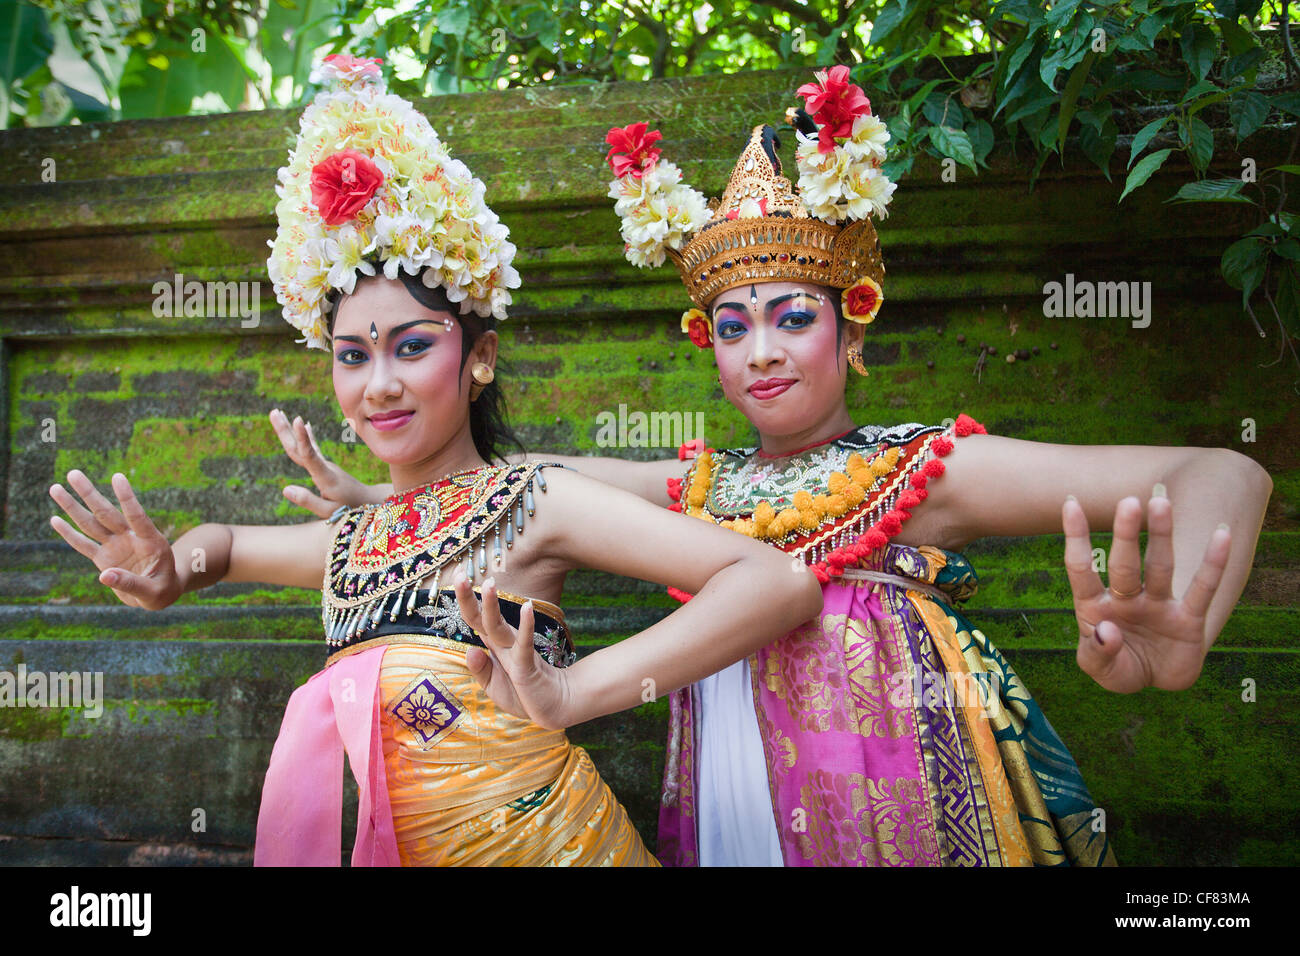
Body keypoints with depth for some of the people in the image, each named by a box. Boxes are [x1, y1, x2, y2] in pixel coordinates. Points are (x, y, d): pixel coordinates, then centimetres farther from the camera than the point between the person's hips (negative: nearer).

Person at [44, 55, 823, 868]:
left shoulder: (536, 500, -11)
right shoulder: (347, 542, 8)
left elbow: (780, 585, -19)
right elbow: (226, 540, 31)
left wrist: (570, 691, -21)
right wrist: (170, 575, 6)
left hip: (540, 836, -5)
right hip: (381, 846, 6)